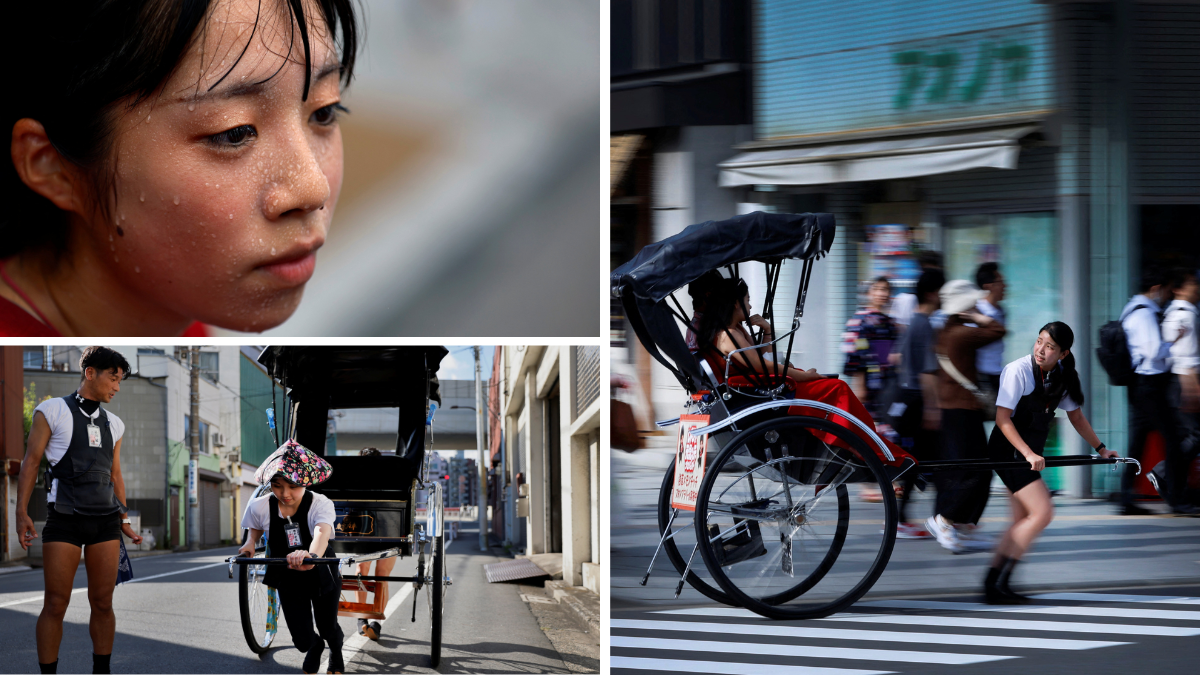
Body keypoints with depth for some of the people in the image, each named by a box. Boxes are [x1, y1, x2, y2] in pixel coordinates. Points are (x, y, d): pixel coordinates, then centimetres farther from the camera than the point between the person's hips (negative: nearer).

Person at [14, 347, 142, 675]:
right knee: (56, 604, -5)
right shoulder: (53, 410, 3)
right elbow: (31, 462, -1)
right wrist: (21, 513, -10)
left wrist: (124, 522, 17)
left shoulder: (113, 424, 17)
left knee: (103, 603, 3)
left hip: (106, 521, 5)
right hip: (65, 520, -5)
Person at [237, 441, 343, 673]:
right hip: (288, 582, 2)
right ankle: (314, 648, 42)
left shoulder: (320, 504, -27)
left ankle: (336, 654, 51)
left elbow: (322, 532, -50)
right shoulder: (261, 507, -17)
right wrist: (250, 542, -11)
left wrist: (311, 555, -70)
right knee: (303, 639, 1)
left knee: (328, 628, 10)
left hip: (322, 576, -2)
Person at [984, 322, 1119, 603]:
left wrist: (1100, 448, 16)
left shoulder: (1063, 376, 3)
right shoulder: (1018, 371, -18)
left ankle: (993, 585, 12)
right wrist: (1028, 454, -26)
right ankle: (998, 583, -15)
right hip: (1008, 450, -8)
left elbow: (1076, 416, 18)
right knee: (1042, 512, -16)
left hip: (1031, 452, 8)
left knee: (1023, 520, 8)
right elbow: (1002, 419, -19)